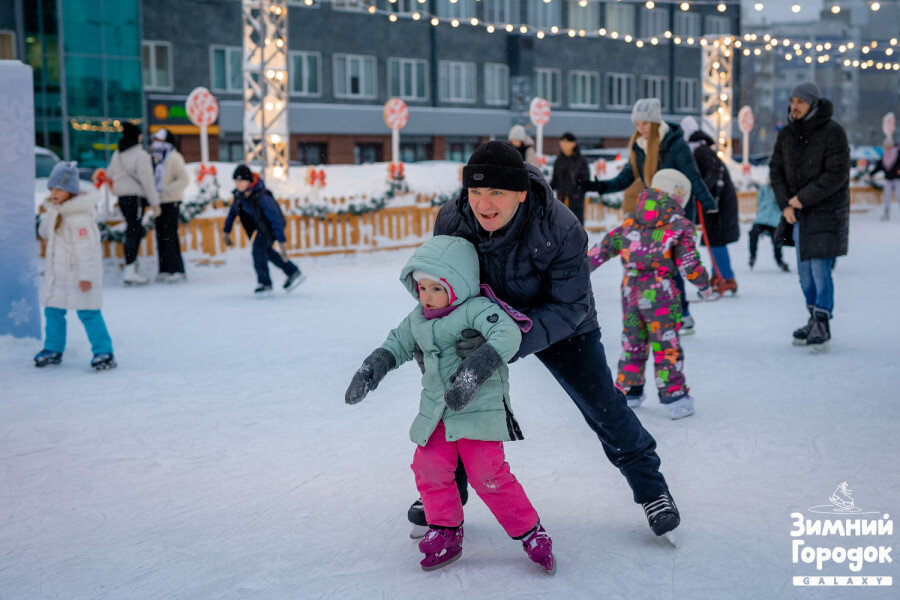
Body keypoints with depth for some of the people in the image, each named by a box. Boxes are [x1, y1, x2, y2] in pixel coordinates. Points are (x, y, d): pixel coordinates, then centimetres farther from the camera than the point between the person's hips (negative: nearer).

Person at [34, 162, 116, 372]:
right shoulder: (55, 211, 10)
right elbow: (44, 232, 17)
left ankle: (104, 353, -2)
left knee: (88, 313, -7)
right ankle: (53, 350, 28)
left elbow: (86, 247, -21)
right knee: (52, 311, 14)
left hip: (78, 275, -9)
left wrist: (86, 276, -22)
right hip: (57, 273, 9)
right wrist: (49, 216, -1)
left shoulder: (79, 217, -19)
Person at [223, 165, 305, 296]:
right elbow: (233, 211, 1)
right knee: (266, 251, 22)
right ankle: (294, 273, 35)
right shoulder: (240, 193, -16)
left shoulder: (261, 198, -37)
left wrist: (282, 241, -41)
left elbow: (275, 219, -38)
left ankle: (265, 283, -3)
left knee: (258, 249, -19)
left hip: (272, 225, -9)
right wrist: (227, 232, 5)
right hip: (262, 224, 9)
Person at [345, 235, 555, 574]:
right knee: (429, 469, 1)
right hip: (436, 412, 7)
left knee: (487, 475, -11)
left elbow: (507, 334, -31)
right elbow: (397, 345, 24)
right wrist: (370, 370, 9)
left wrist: (474, 371, -40)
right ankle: (445, 533, 20)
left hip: (480, 410, -7)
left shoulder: (476, 309, -15)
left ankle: (530, 533, 5)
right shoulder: (418, 320, 9)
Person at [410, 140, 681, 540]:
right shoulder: (451, 220, -25)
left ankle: (651, 489, 18)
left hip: (560, 327, -3)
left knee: (601, 404, -4)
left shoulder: (561, 230, -36)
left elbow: (569, 307, -33)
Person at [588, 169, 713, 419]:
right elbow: (688, 261, -3)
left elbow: (605, 247, 13)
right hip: (659, 291, -5)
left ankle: (628, 391, 25)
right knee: (666, 345, 0)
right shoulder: (680, 225, -1)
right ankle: (674, 396, 1)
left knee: (632, 341, 16)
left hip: (630, 288, 5)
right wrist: (703, 284, 11)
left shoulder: (631, 222, 12)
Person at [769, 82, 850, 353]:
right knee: (804, 270, 10)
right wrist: (785, 204, -5)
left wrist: (804, 198, -16)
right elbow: (776, 170, 8)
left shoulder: (832, 132, -12)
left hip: (826, 211, -6)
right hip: (797, 212, 6)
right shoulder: (786, 133, 6)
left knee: (820, 269, -9)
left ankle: (822, 327, -2)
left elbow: (837, 174, -16)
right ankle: (814, 320, 22)